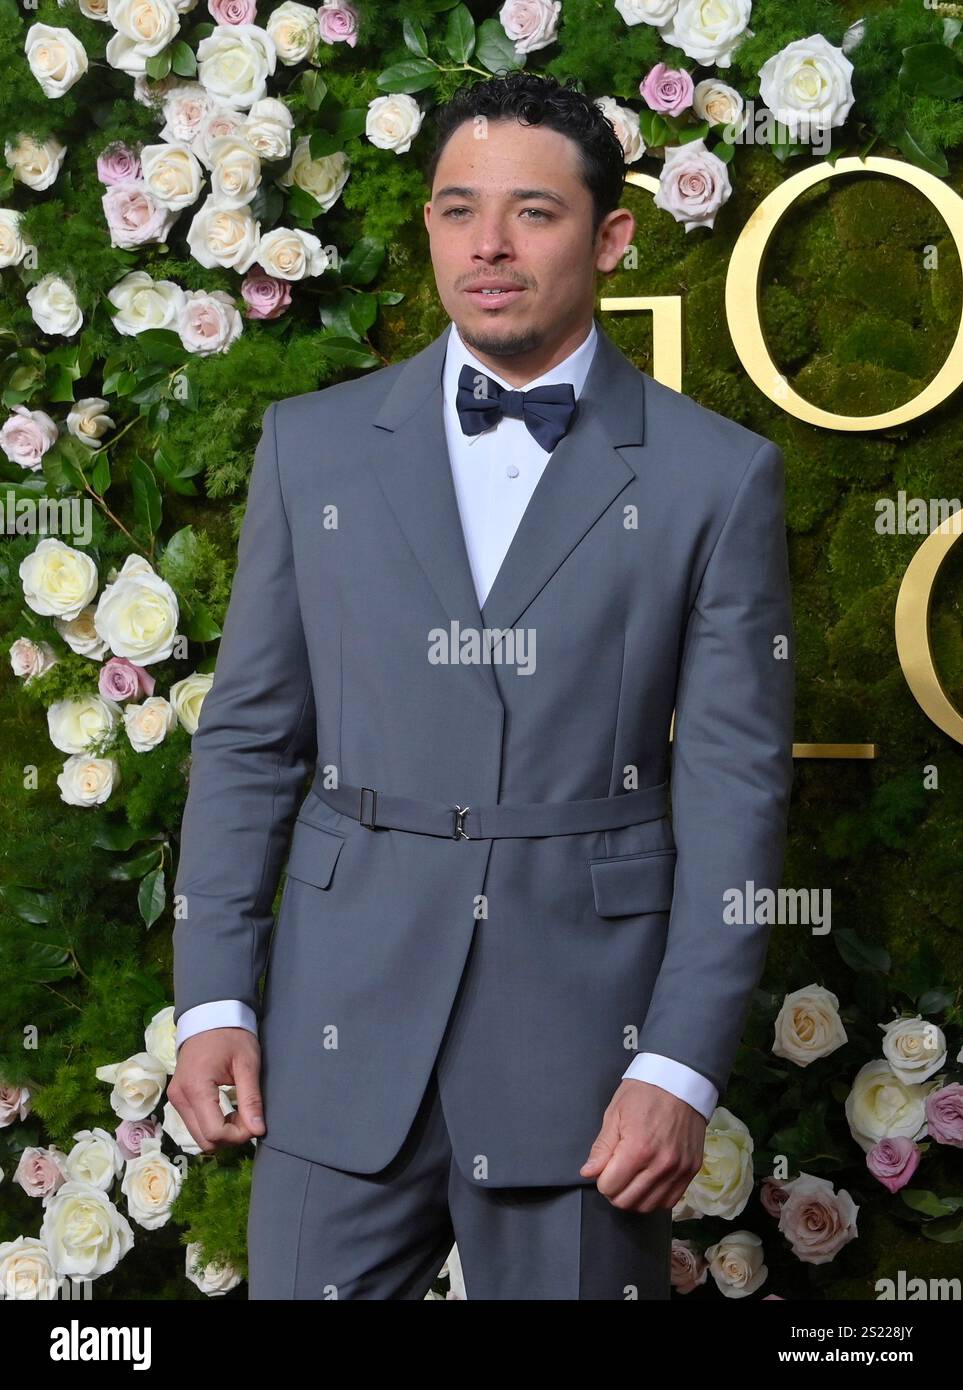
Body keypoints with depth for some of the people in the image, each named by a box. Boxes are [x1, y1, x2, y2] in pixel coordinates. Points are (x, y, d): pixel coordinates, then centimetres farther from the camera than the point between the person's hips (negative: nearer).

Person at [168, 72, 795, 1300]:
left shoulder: (717, 476, -1)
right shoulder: (313, 445, 6)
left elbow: (735, 790, -3)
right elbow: (248, 738, 7)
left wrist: (682, 1069, -8)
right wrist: (212, 1002, 1)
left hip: (585, 1042, -1)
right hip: (344, 1039, 2)